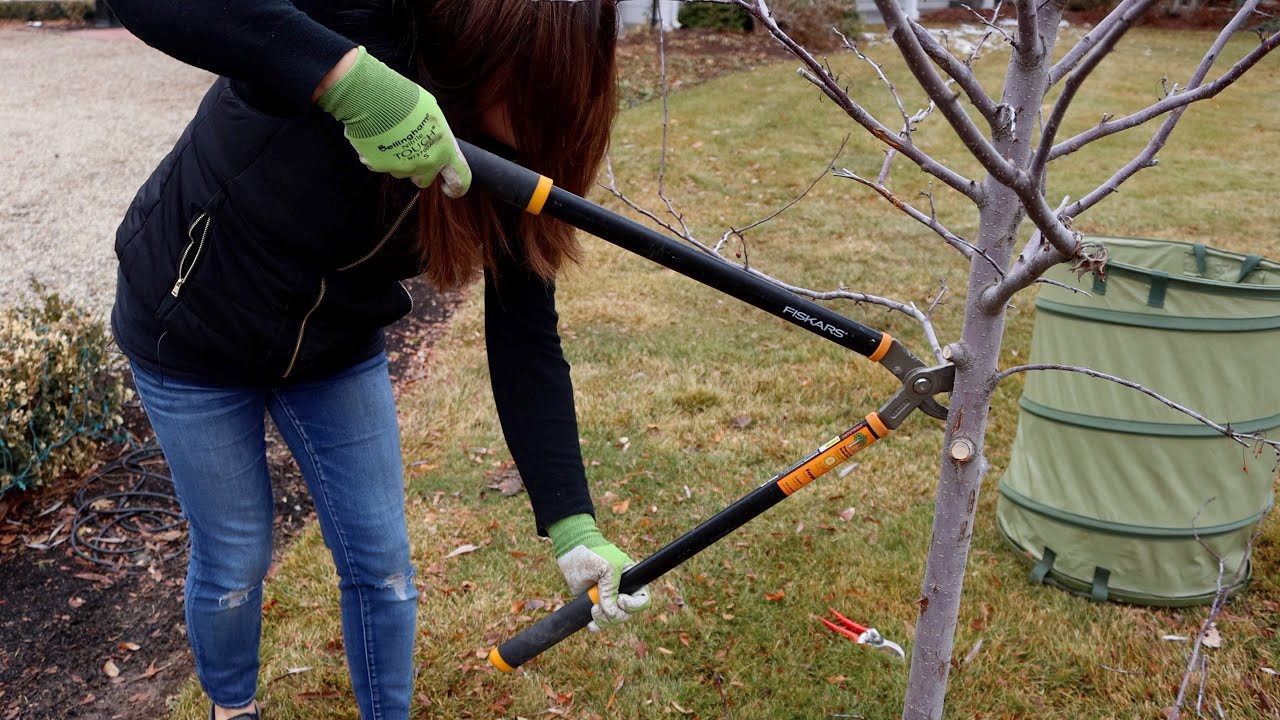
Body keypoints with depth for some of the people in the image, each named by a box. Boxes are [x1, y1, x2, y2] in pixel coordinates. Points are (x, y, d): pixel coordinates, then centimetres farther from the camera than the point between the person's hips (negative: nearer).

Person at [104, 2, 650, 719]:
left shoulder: (519, 161, -20)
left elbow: (527, 344, -18)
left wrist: (571, 523, -25)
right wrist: (348, 77, -60)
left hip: (336, 350, 4)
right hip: (193, 339, -3)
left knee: (382, 565, 8)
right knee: (235, 565, 11)